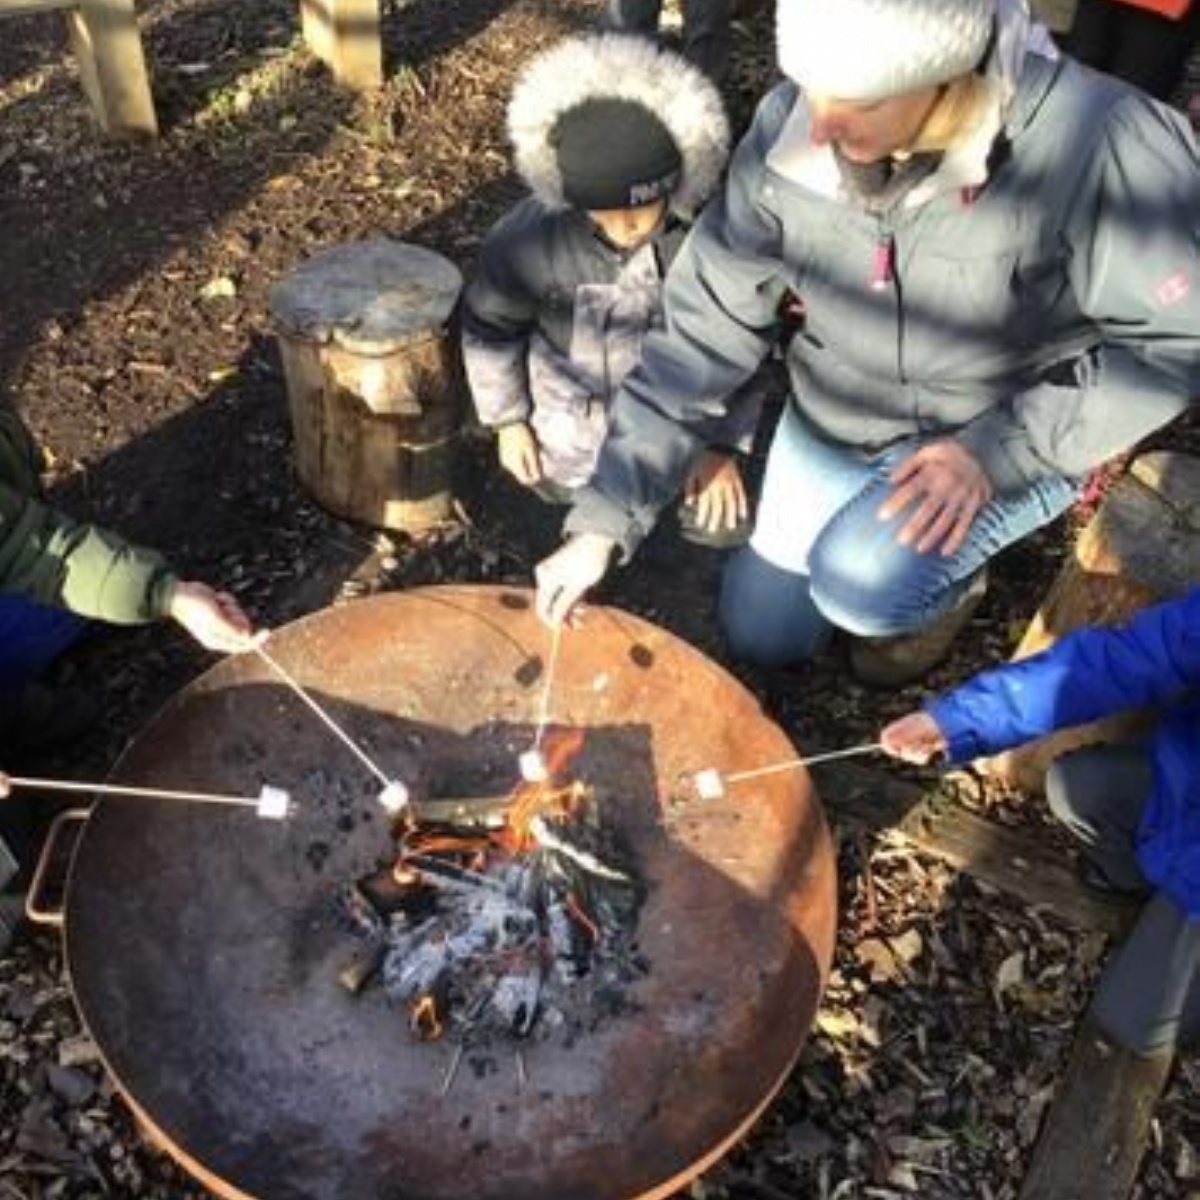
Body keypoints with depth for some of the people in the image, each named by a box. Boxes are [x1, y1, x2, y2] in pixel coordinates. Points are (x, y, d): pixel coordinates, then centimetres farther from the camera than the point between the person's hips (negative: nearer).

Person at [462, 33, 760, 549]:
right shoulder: (528, 239, -29)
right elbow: (489, 328, -9)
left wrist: (723, 444, -12)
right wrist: (508, 420, -1)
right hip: (575, 432, 0)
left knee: (725, 523, 4)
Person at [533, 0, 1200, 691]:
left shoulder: (1093, 143, -33)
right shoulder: (790, 129, -21)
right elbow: (707, 325, -16)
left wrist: (1003, 447, -30)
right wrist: (605, 517, -18)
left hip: (1012, 436, -4)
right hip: (835, 421, 4)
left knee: (862, 585, -31)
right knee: (762, 638, 16)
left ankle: (950, 582, 6)